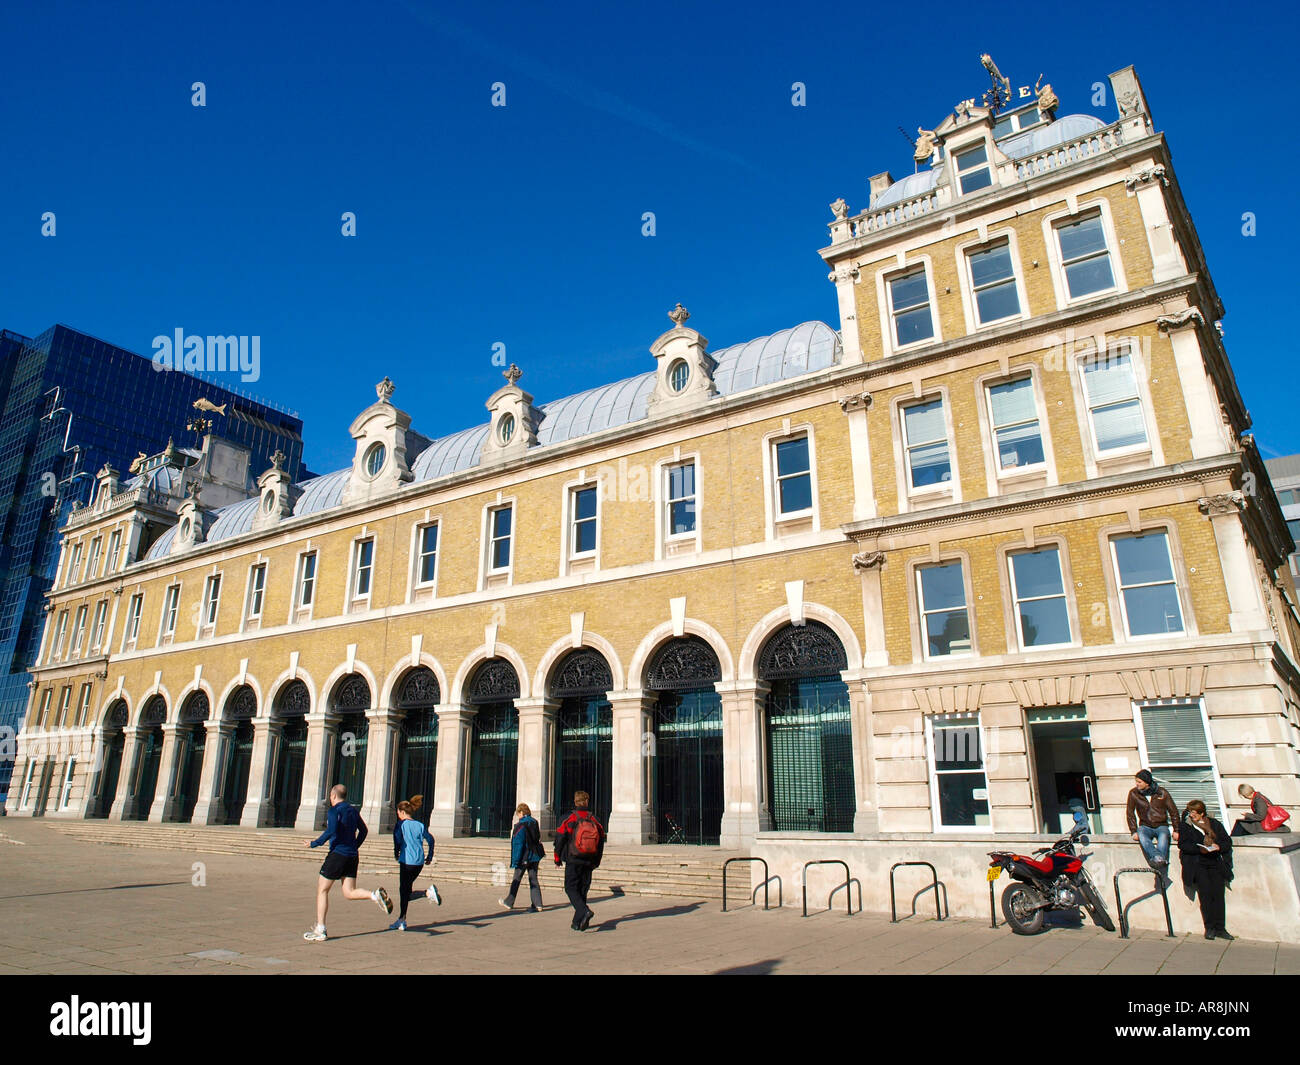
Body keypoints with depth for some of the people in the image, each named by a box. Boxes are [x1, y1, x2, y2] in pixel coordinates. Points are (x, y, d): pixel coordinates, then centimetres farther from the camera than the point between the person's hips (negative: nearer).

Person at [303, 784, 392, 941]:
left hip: (337, 854, -7)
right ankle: (374, 895, -19)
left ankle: (320, 930, 10)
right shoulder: (353, 810, 15)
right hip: (352, 856, 7)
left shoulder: (335, 810, -8)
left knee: (322, 890, 8)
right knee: (349, 893, 7)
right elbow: (364, 831, 20)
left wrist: (314, 843, -11)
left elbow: (331, 832, -22)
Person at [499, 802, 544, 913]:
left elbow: (518, 844, -17)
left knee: (516, 880, 8)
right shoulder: (535, 822, 6)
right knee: (533, 880, 7)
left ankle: (509, 902, 22)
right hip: (535, 856, 6)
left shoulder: (520, 825, -15)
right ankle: (537, 904, 1)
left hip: (524, 857, -6)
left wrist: (515, 861, -14)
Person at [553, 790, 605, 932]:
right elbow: (601, 841, 8)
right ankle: (578, 923, 14)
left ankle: (584, 911, -20)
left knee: (571, 888, 3)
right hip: (588, 862, 4)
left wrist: (557, 857, 9)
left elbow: (560, 838, -4)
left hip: (573, 860, -4)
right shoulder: (594, 820, 3)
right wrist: (596, 861, 17)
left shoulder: (569, 819, -7)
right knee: (583, 890, 12)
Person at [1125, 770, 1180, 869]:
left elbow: (1173, 811, 7)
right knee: (1142, 837, -35)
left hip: (1161, 825, 0)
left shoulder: (1162, 793, -2)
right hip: (1145, 826, 1)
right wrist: (1134, 831, -3)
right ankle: (1158, 858, -55)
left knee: (1163, 836, -36)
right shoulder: (1133, 793, -1)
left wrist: (1176, 831, 2)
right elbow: (1130, 813, 5)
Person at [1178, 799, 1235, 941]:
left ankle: (1220, 928, -5)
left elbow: (1227, 842, 12)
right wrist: (1200, 848, -13)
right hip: (1197, 864, -2)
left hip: (1215, 862, 2)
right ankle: (1209, 928, -8)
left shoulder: (1215, 824, 16)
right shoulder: (1186, 825, 10)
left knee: (1218, 892, -11)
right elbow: (1182, 844, 1)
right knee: (1205, 892, -14)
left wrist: (1218, 847, -8)